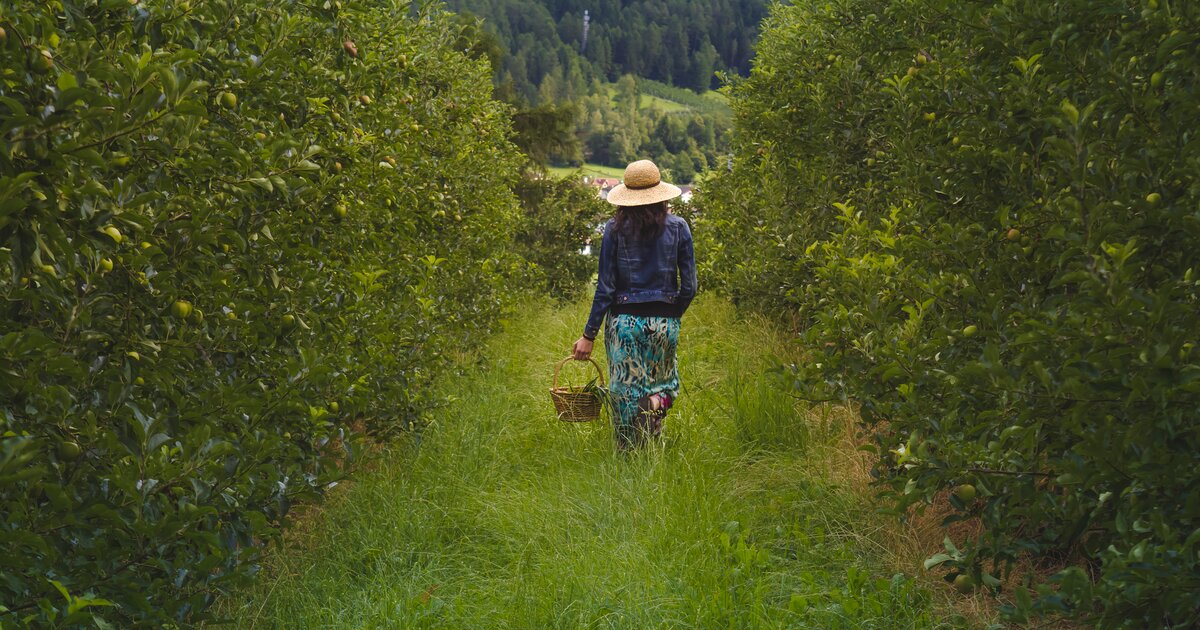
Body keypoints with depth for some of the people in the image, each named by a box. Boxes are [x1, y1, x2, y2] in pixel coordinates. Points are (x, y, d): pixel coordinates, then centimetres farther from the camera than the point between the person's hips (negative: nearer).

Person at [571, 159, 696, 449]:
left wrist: (589, 334, -2)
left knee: (626, 393, 9)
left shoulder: (614, 229, -5)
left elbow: (606, 287, -7)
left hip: (624, 321, -1)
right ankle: (657, 402, -9)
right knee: (665, 382, 22)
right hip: (664, 321, 1)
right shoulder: (678, 227, 0)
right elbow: (689, 286, -1)